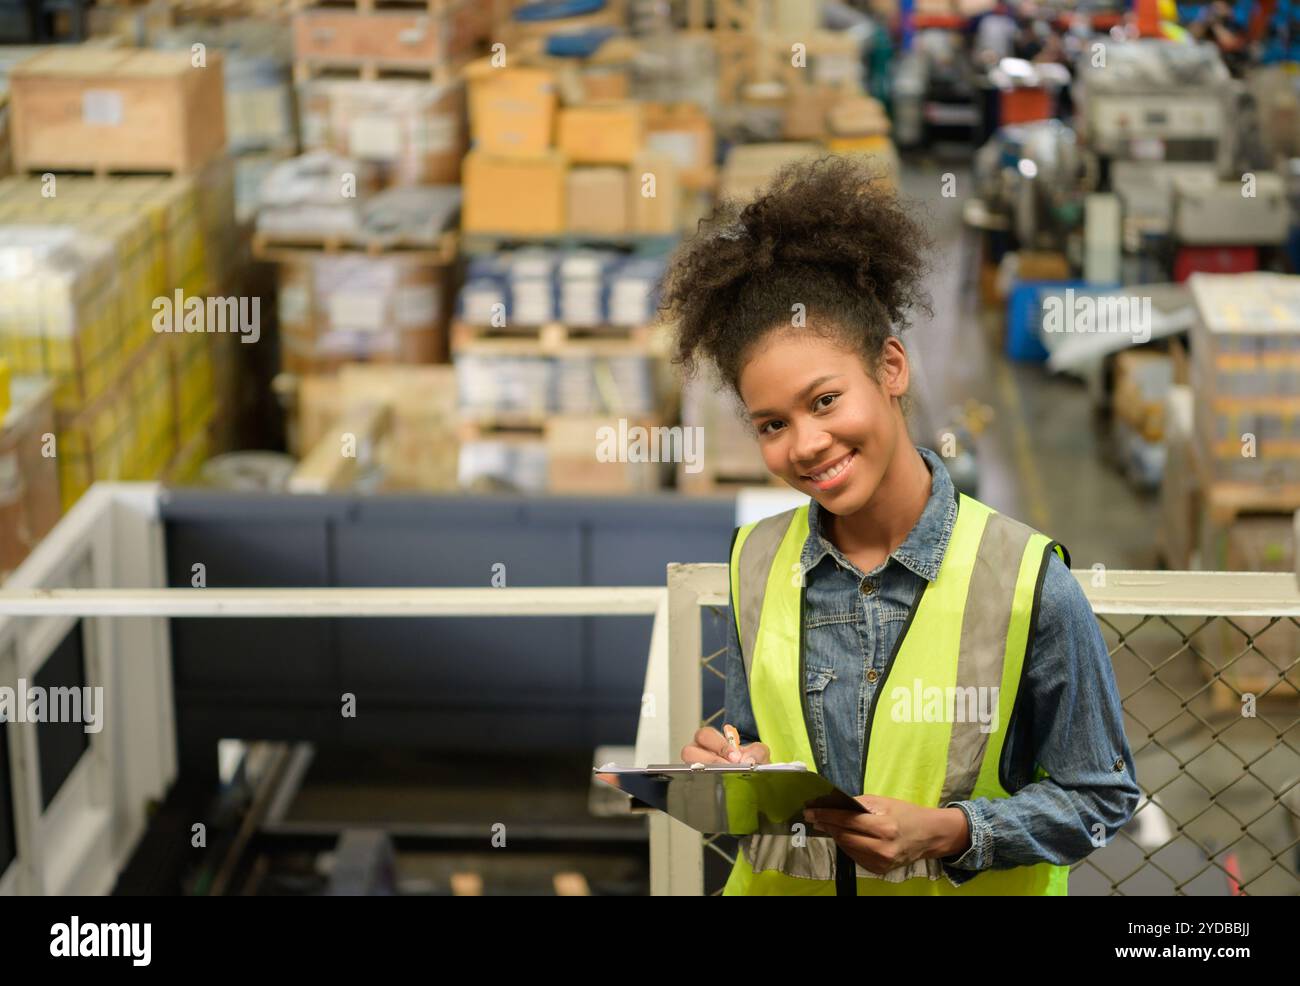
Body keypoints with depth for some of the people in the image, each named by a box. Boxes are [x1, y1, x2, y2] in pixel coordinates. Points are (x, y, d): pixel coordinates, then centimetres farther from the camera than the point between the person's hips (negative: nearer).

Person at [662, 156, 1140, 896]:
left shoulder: (1027, 580, -9)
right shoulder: (758, 565, 3)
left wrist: (946, 833, -14)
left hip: (963, 885, -3)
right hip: (780, 883, 3)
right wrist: (732, 775, -5)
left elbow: (1100, 798, -3)